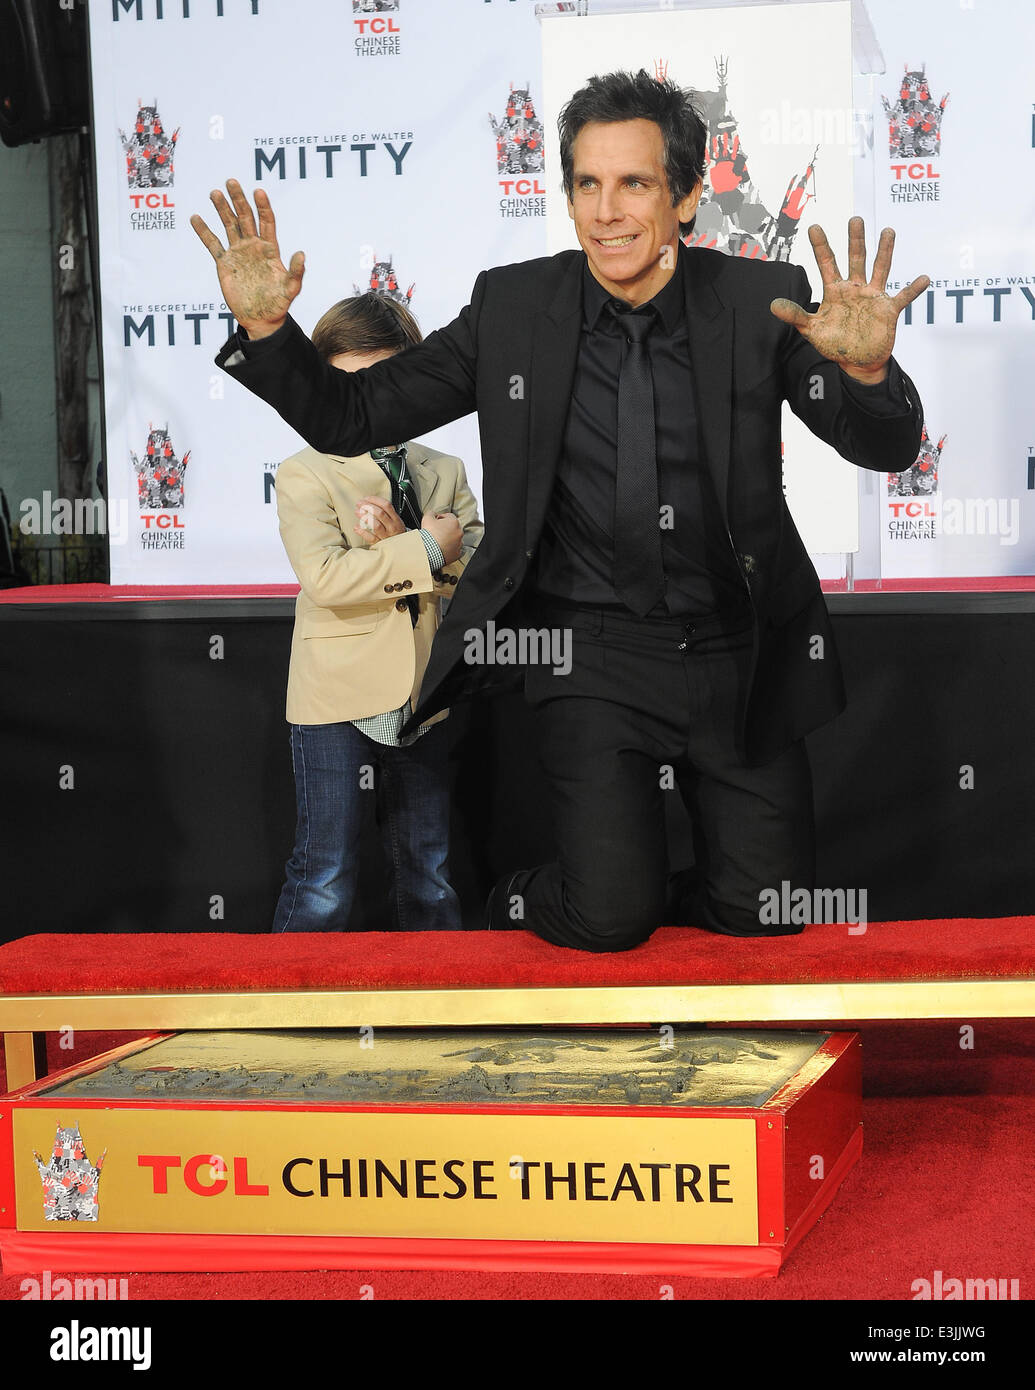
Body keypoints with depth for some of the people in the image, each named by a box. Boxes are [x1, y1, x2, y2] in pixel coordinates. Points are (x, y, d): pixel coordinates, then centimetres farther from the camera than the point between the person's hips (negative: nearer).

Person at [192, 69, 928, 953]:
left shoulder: (759, 302, -5)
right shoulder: (514, 307, -3)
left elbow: (887, 447, -13)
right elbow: (348, 418, 1)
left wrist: (868, 371, -37)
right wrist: (266, 328, -18)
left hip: (740, 653, 1)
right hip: (595, 655, -1)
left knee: (766, 912, -1)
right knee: (608, 920, -14)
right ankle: (521, 907, 20)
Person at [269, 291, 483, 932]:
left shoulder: (445, 472, 10)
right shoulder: (305, 474, -4)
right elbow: (325, 577, -20)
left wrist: (394, 542, -17)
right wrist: (425, 549, -18)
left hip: (421, 699, 4)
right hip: (336, 700, -4)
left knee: (428, 871, 14)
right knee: (327, 879, -3)